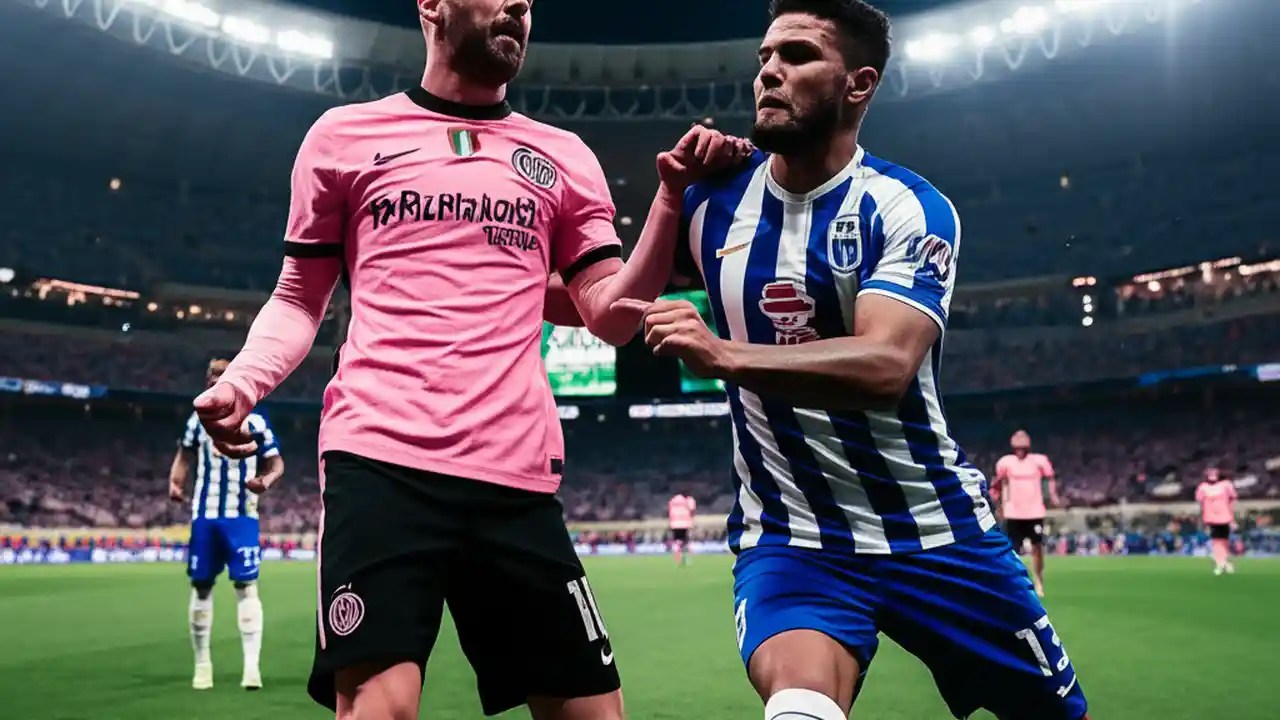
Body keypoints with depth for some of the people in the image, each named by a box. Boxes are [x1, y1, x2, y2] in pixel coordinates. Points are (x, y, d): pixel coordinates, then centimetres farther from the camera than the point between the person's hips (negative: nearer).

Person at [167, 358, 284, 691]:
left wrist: (267, 479, -20)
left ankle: (252, 665, -9)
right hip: (205, 515, 3)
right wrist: (175, 483, -4)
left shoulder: (254, 422, -2)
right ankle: (202, 663, 21)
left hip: (242, 516, -3)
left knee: (246, 585, -10)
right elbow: (184, 456, 16)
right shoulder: (197, 421, 6)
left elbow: (276, 462, 2)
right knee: (201, 585, 8)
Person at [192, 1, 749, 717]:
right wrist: (243, 382, -2)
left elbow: (612, 315, 11)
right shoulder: (344, 135, 13)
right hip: (379, 460, -2)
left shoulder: (564, 156, 17)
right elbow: (300, 298, 16)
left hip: (519, 478, 3)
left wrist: (673, 198, 0)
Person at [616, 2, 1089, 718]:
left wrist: (725, 356, -39)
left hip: (934, 529, 0)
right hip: (789, 537, 1)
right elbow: (623, 307, 15)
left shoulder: (909, 209, -11)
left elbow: (886, 366, -27)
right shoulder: (712, 200, 1)